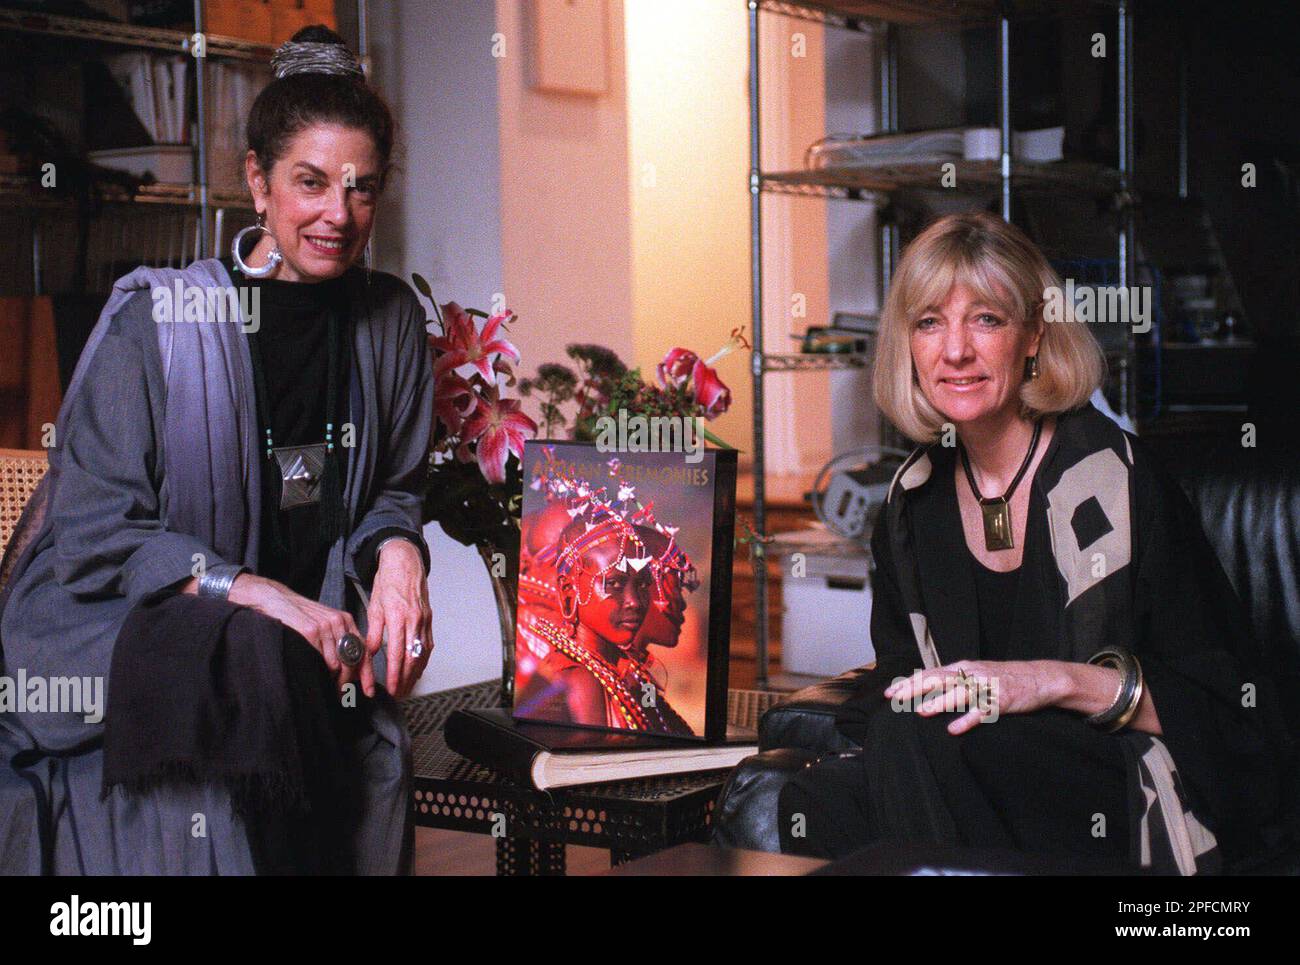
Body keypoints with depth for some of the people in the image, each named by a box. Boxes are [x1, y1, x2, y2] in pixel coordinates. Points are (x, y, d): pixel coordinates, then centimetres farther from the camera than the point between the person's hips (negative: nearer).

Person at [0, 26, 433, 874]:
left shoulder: (391, 319, 6)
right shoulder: (157, 318, -9)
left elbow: (396, 488, 16)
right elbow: (94, 533, -11)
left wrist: (397, 551, -9)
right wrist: (246, 592, -23)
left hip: (312, 635, 4)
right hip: (130, 629, -3)